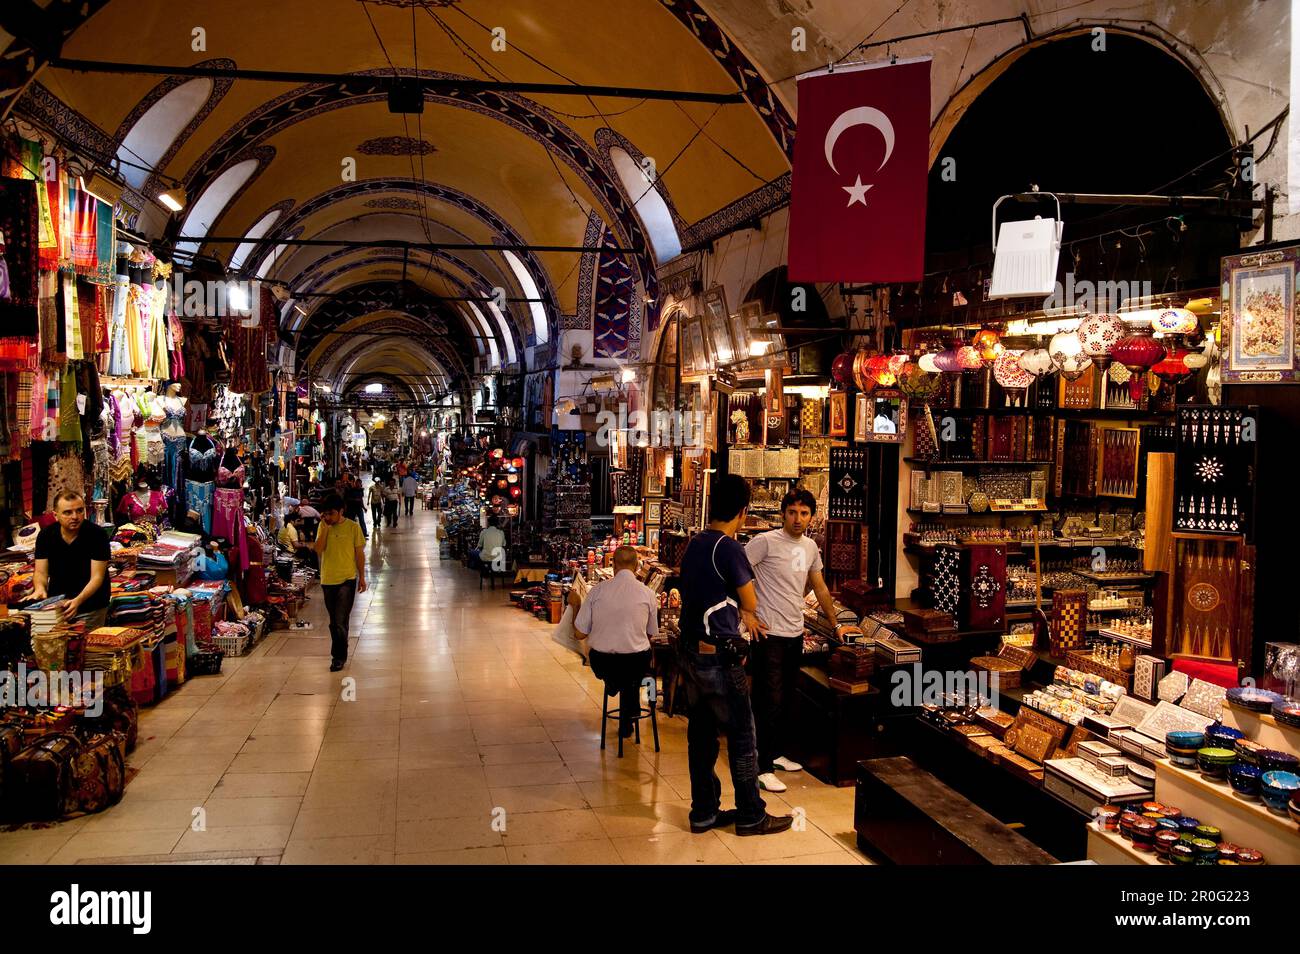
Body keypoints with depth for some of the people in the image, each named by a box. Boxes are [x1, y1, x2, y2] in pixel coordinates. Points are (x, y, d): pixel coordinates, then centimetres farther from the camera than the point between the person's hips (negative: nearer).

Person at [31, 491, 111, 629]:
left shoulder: (98, 534, -17)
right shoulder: (45, 535, -5)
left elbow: (97, 576, -19)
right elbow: (40, 572, -5)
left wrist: (78, 601, -35)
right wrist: (40, 588, -29)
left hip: (91, 608, -3)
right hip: (55, 605, 3)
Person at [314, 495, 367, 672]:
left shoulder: (353, 527, -5)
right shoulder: (323, 527, 2)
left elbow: (360, 553, 1)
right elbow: (319, 550, -10)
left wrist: (362, 577, 1)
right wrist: (325, 528, -15)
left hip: (347, 579, -4)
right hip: (328, 579, 4)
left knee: (340, 621, -9)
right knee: (334, 621, 14)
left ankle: (339, 657, 3)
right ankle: (338, 654, 28)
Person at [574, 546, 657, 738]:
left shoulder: (597, 590, -8)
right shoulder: (647, 593, -7)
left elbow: (580, 633, -3)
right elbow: (652, 634, 8)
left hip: (601, 664, 0)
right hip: (636, 665, 0)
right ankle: (627, 724, 43)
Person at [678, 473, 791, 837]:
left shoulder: (693, 545, 8)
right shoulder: (729, 548, -18)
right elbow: (750, 603, -7)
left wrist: (742, 615, 32)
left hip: (692, 652, 8)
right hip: (719, 657, -8)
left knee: (701, 733, 14)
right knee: (742, 736, 4)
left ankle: (704, 812, 23)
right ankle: (751, 816, 15)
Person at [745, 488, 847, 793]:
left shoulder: (811, 547, 10)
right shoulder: (766, 542, -12)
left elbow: (820, 589, 20)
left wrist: (836, 625, 23)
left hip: (796, 634, 7)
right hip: (770, 634, -7)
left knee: (786, 699, 17)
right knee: (769, 702, -5)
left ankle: (778, 753, 31)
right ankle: (762, 768, 2)